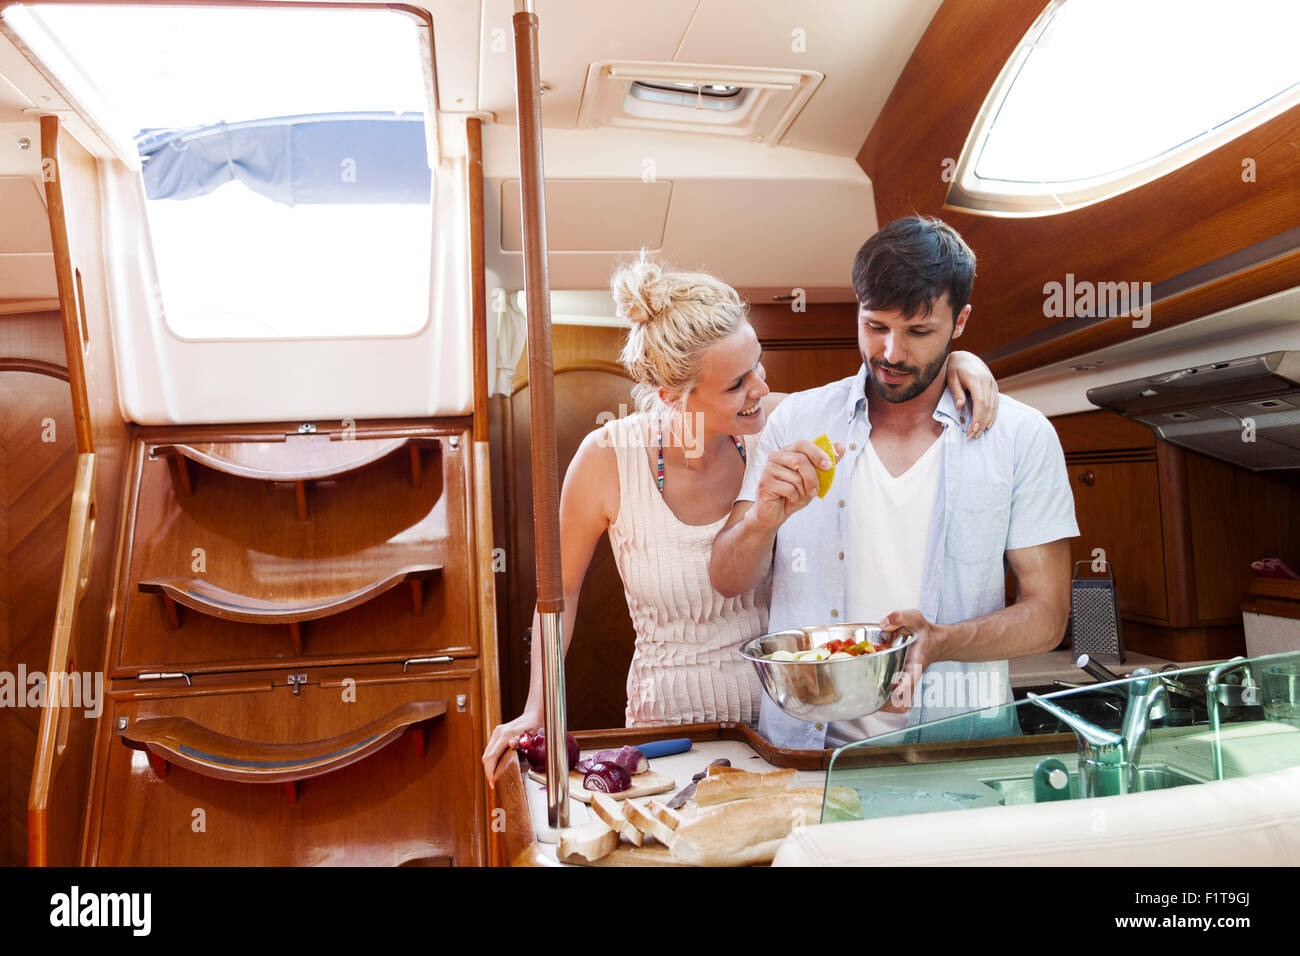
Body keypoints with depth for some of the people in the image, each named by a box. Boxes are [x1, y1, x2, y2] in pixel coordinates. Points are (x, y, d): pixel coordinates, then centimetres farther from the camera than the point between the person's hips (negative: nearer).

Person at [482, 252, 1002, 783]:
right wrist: (537, 710, -3)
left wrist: (953, 361, -14)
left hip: (780, 703, 2)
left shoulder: (774, 425, -12)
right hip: (673, 712, -1)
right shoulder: (607, 458, -16)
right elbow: (561, 588, -1)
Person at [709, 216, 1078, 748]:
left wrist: (941, 640, -15)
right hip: (807, 736, 1)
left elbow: (1046, 613, 3)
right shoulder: (797, 421, 5)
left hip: (953, 738, 0)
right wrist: (764, 520, -17)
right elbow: (727, 581, 4)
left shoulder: (1023, 438, 2)